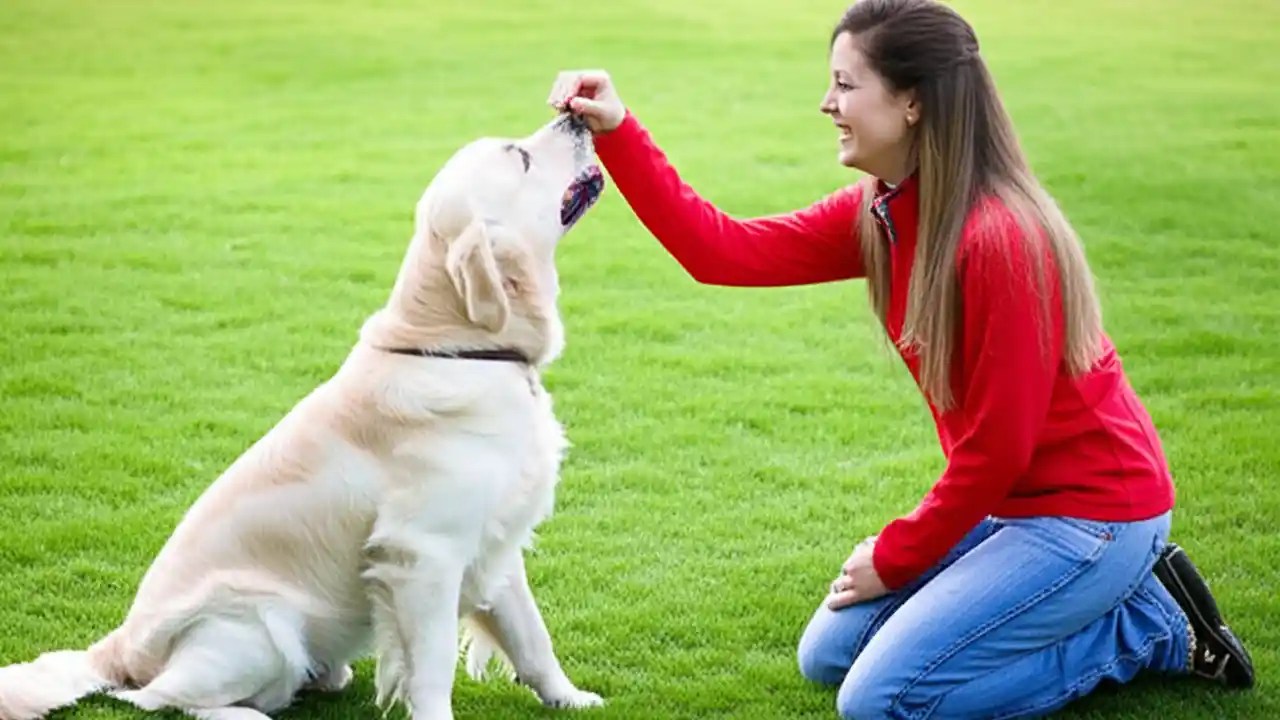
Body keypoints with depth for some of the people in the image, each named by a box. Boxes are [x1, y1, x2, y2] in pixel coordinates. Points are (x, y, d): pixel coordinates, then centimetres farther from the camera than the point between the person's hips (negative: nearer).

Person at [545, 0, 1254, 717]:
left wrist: (895, 557, -9)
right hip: (1009, 499, 9)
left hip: (1091, 511, -9)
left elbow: (996, 447, -21)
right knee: (829, 656, 13)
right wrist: (617, 131, -9)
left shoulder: (1000, 239, -26)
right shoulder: (879, 213, -1)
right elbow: (724, 251, -4)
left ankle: (1155, 628, 1)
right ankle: (1115, 593, 15)